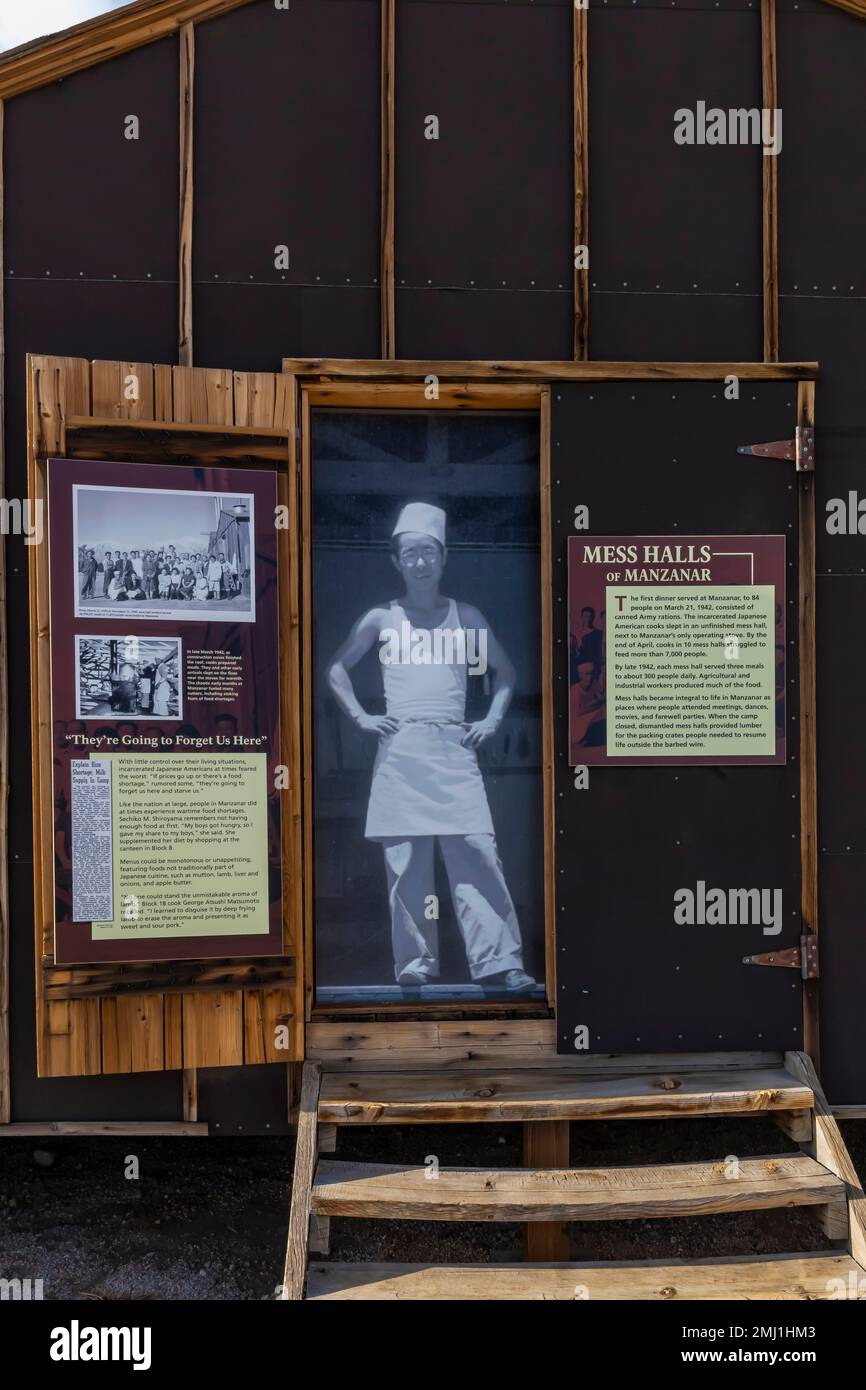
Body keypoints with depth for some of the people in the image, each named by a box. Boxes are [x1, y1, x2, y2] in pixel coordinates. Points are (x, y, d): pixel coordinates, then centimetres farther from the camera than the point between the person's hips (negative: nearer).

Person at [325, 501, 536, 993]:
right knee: (406, 860, -2)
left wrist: (493, 720, 7)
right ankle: (416, 961, 6)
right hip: (401, 751, 0)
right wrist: (361, 717, 5)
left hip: (454, 749, 0)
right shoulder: (382, 619, 10)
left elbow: (505, 670, 20)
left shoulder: (465, 616, 12)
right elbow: (337, 669, 18)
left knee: (475, 852, -9)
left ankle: (498, 960, -9)